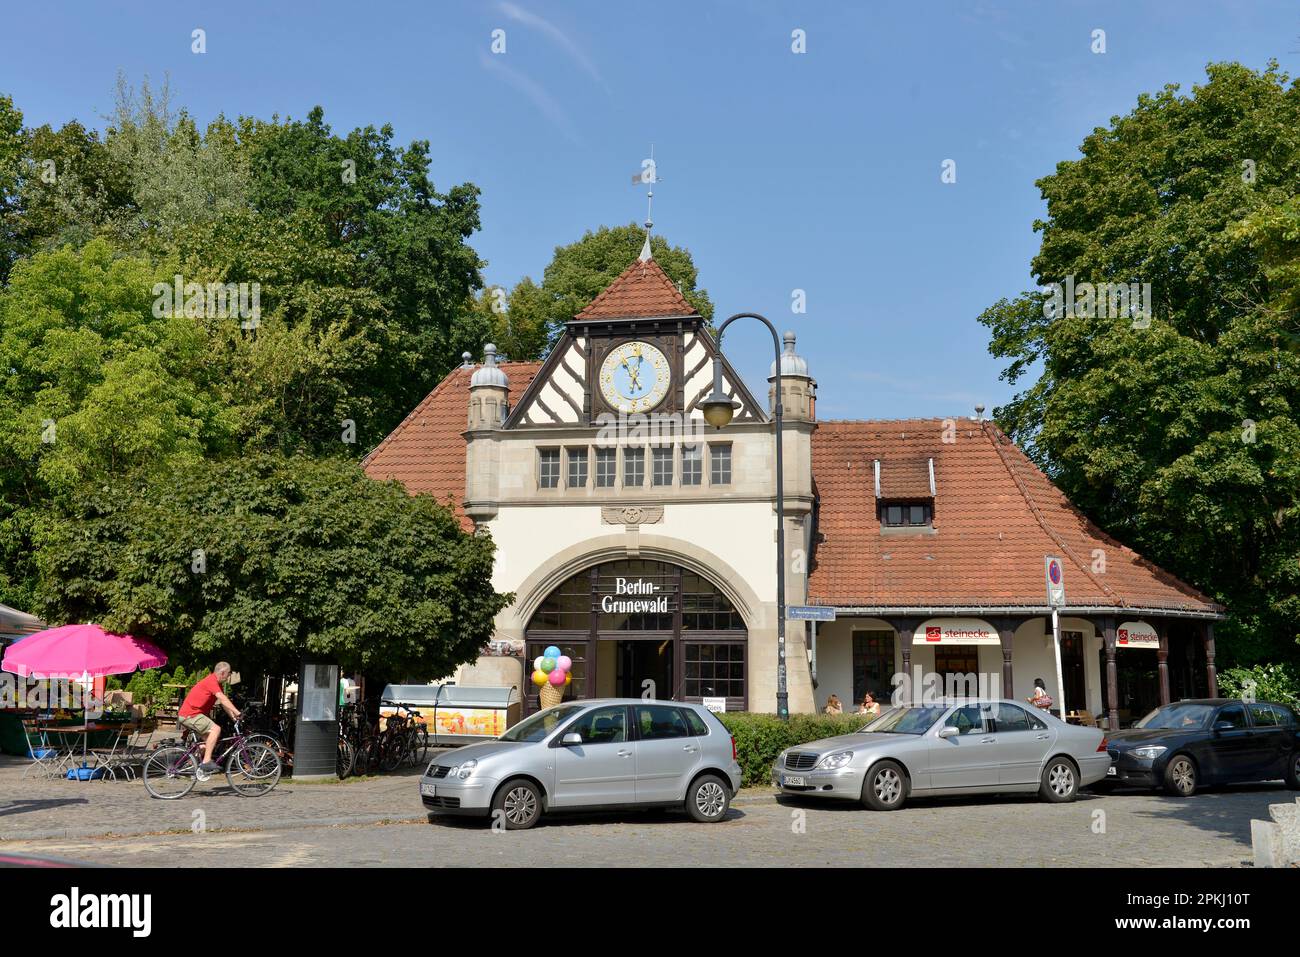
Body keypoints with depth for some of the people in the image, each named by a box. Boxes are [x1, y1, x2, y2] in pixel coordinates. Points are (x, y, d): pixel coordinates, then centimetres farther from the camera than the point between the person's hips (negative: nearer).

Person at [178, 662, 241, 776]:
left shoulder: (217, 684, 15)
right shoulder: (211, 681, -18)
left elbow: (224, 703, 14)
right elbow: (223, 699, -27)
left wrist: (234, 717, 5)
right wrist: (237, 712, -30)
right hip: (190, 715, -11)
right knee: (215, 729, -23)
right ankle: (206, 762, -25)